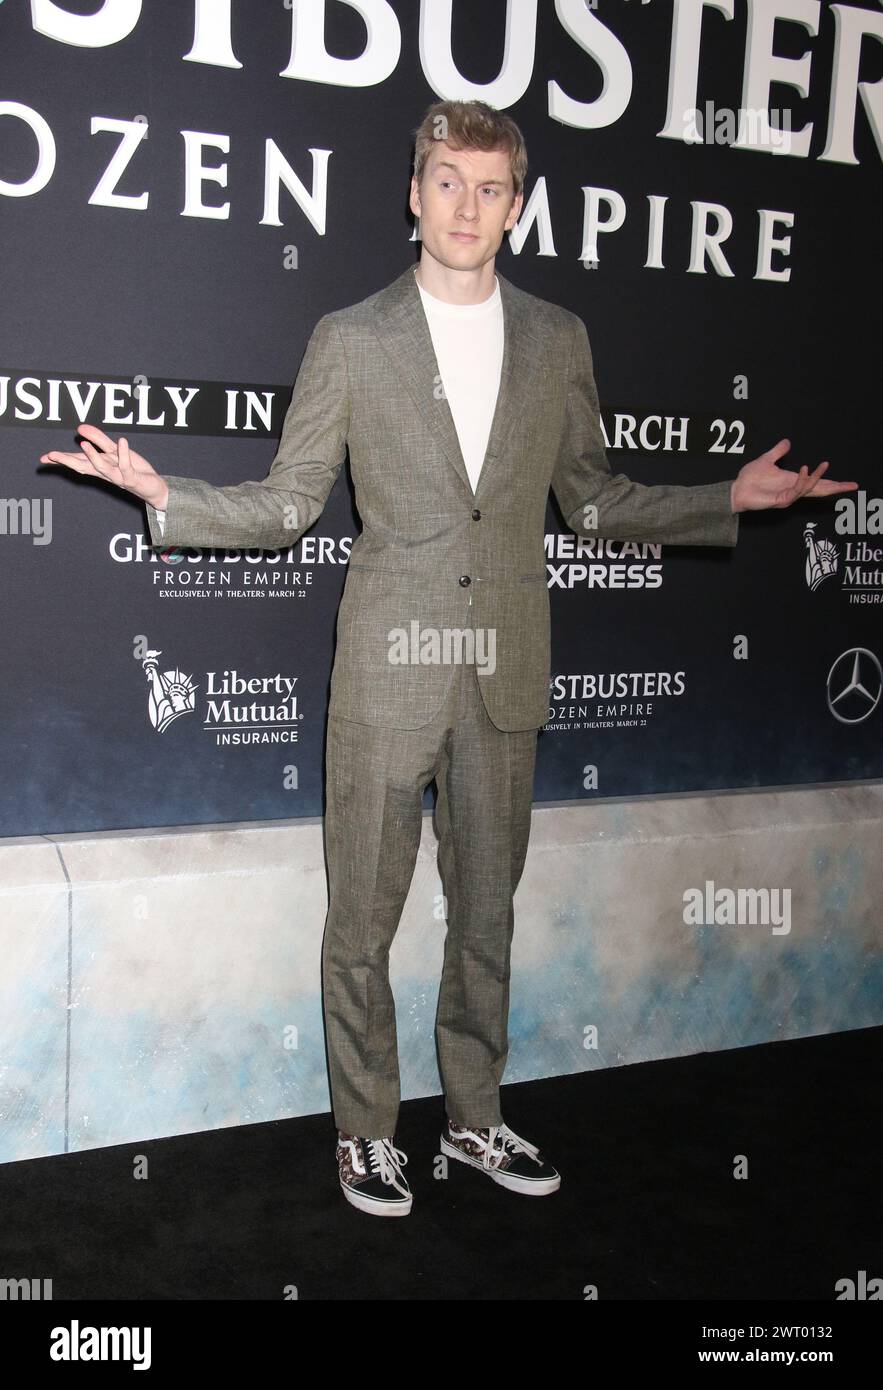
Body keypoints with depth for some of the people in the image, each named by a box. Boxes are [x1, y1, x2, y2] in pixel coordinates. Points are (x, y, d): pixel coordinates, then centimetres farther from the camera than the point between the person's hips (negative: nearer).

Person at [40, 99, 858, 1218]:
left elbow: (593, 501, 14)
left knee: (486, 912, 14)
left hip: (505, 674, 3)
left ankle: (475, 1121, 31)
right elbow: (286, 507, 1)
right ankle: (364, 1135, 23)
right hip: (389, 673, -2)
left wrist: (731, 499, 7)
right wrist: (166, 496, -13)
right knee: (362, 920, 4)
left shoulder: (558, 340, 9)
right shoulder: (350, 340, 1)